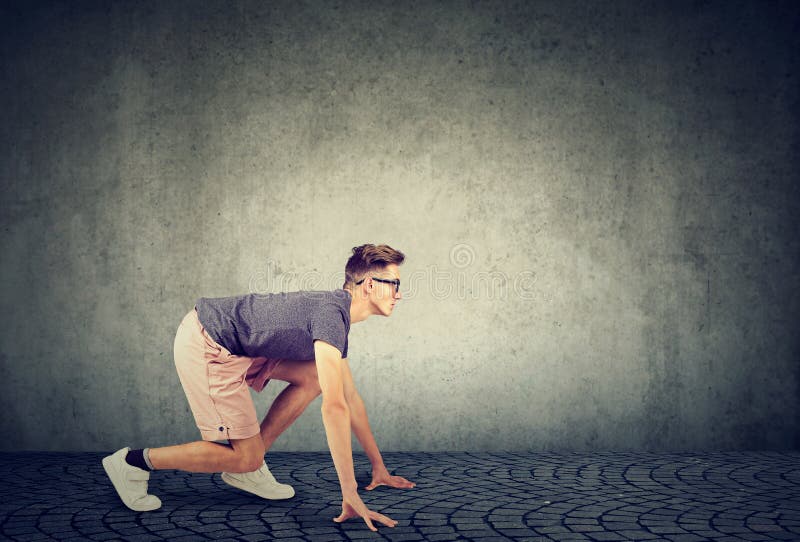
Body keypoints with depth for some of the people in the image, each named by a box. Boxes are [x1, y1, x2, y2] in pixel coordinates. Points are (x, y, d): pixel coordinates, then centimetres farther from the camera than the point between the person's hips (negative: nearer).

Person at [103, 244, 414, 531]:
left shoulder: (337, 316, 10)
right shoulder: (331, 314, -21)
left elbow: (350, 398, 18)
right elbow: (334, 406, -30)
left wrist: (378, 466, 18)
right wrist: (350, 495, -28)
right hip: (204, 346, -10)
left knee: (314, 376, 4)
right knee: (246, 457, -5)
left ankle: (247, 469, 10)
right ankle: (133, 462, 6)